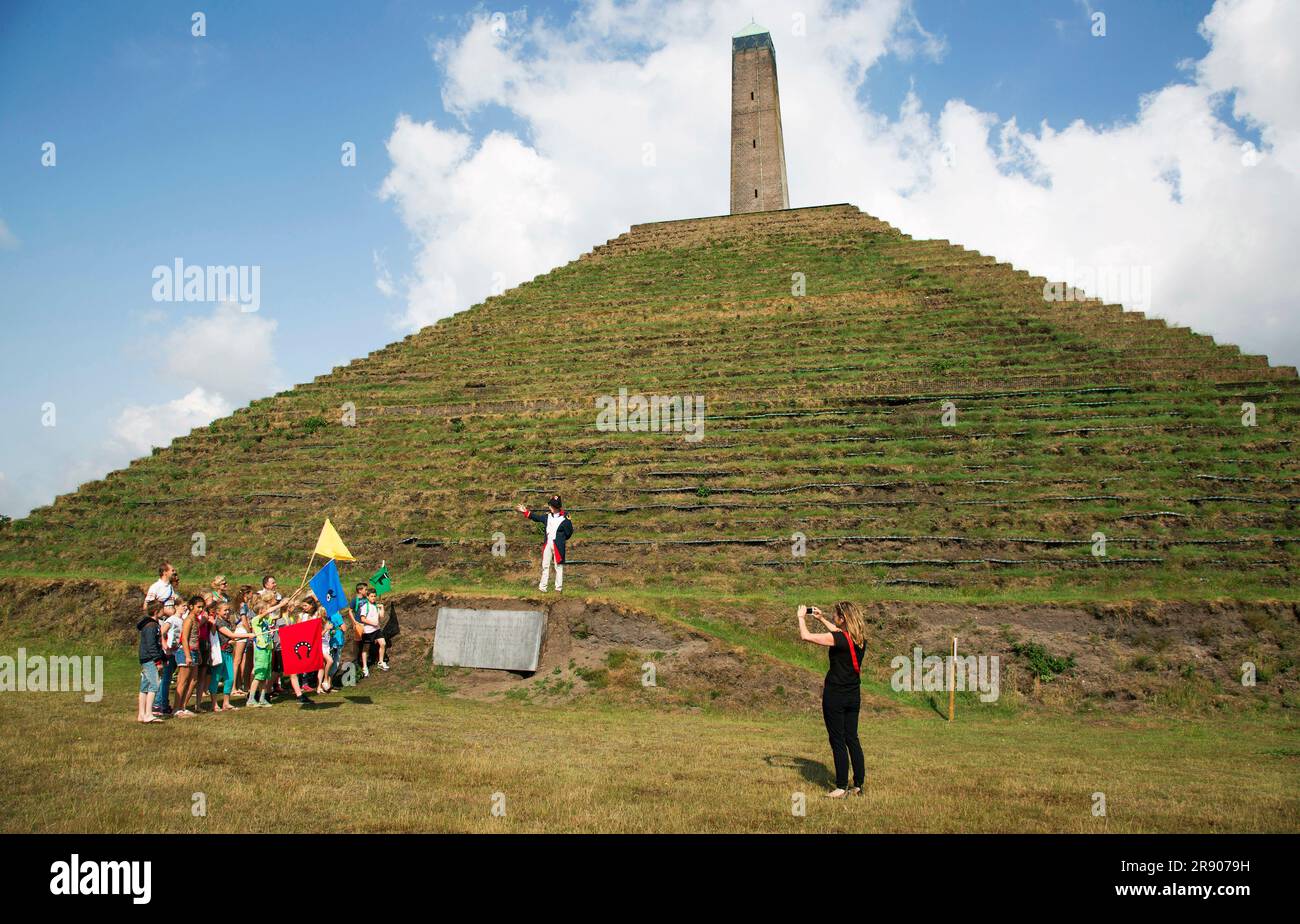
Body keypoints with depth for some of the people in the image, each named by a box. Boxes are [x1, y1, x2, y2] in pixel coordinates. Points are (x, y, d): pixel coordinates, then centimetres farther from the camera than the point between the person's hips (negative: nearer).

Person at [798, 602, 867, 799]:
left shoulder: (838, 639, -21)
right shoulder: (860, 639, 2)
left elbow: (805, 636, -18)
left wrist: (802, 616, -1)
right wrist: (821, 618, 28)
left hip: (835, 696, -7)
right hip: (853, 695, 7)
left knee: (838, 741, 1)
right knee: (852, 739, 13)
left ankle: (842, 787, 6)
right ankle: (858, 785, 17)